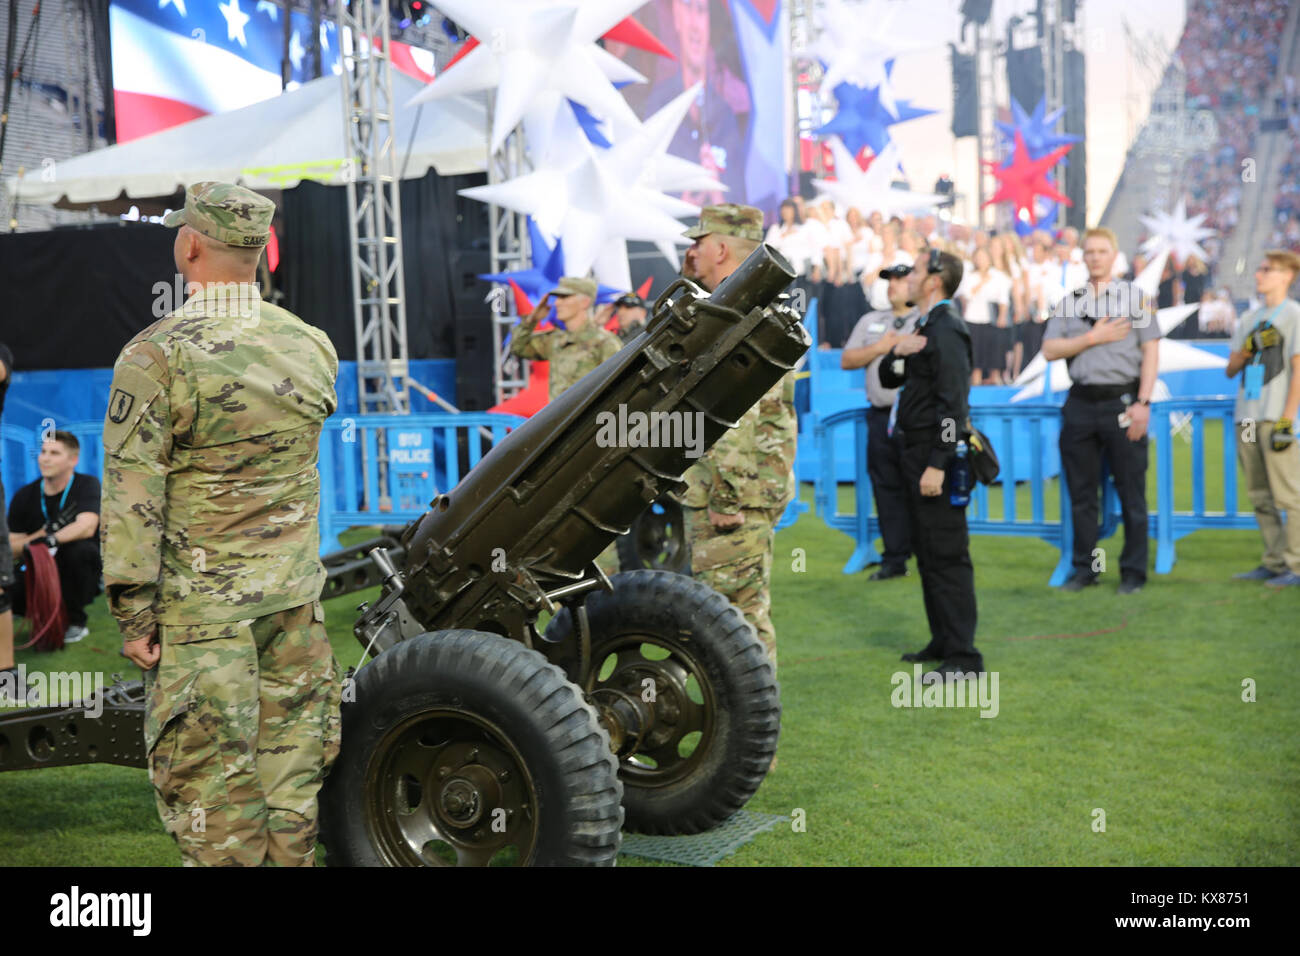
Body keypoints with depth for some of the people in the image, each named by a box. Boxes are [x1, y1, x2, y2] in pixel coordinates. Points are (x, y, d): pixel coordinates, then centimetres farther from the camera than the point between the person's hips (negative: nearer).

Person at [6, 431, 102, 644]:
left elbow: (86, 527, -26)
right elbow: (12, 548, -3)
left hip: (78, 577, -2)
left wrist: (53, 539, -44)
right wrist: (45, 531, -20)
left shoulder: (87, 485, -8)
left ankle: (76, 621, -12)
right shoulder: (25, 496, 1)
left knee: (80, 550, -35)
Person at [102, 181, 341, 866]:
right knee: (290, 747, 15)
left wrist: (132, 612, -10)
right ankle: (289, 856, 26)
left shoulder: (155, 358, -14)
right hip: (295, 593, 5)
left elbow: (133, 494, -14)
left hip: (203, 602, -5)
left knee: (207, 763, 4)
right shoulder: (312, 346, 2)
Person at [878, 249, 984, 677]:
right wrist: (897, 352, -2)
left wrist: (937, 465, -25)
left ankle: (962, 656, -6)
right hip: (917, 452, 11)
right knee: (927, 552, 16)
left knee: (947, 555, -9)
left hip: (936, 455, -11)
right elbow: (888, 379, 20)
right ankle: (943, 641, 25)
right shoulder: (925, 328, 17)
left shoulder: (947, 331, -15)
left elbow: (953, 403, -22)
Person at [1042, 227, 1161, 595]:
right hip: (1080, 404, 3)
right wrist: (1093, 338, -9)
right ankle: (1084, 568, 15)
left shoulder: (1134, 296, 6)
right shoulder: (1068, 303, 13)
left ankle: (1133, 571, 7)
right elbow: (1049, 350, 3)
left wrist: (1143, 402, -9)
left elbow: (1151, 351, 0)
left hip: (1121, 402, -3)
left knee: (1131, 493, -1)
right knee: (1081, 493, 6)